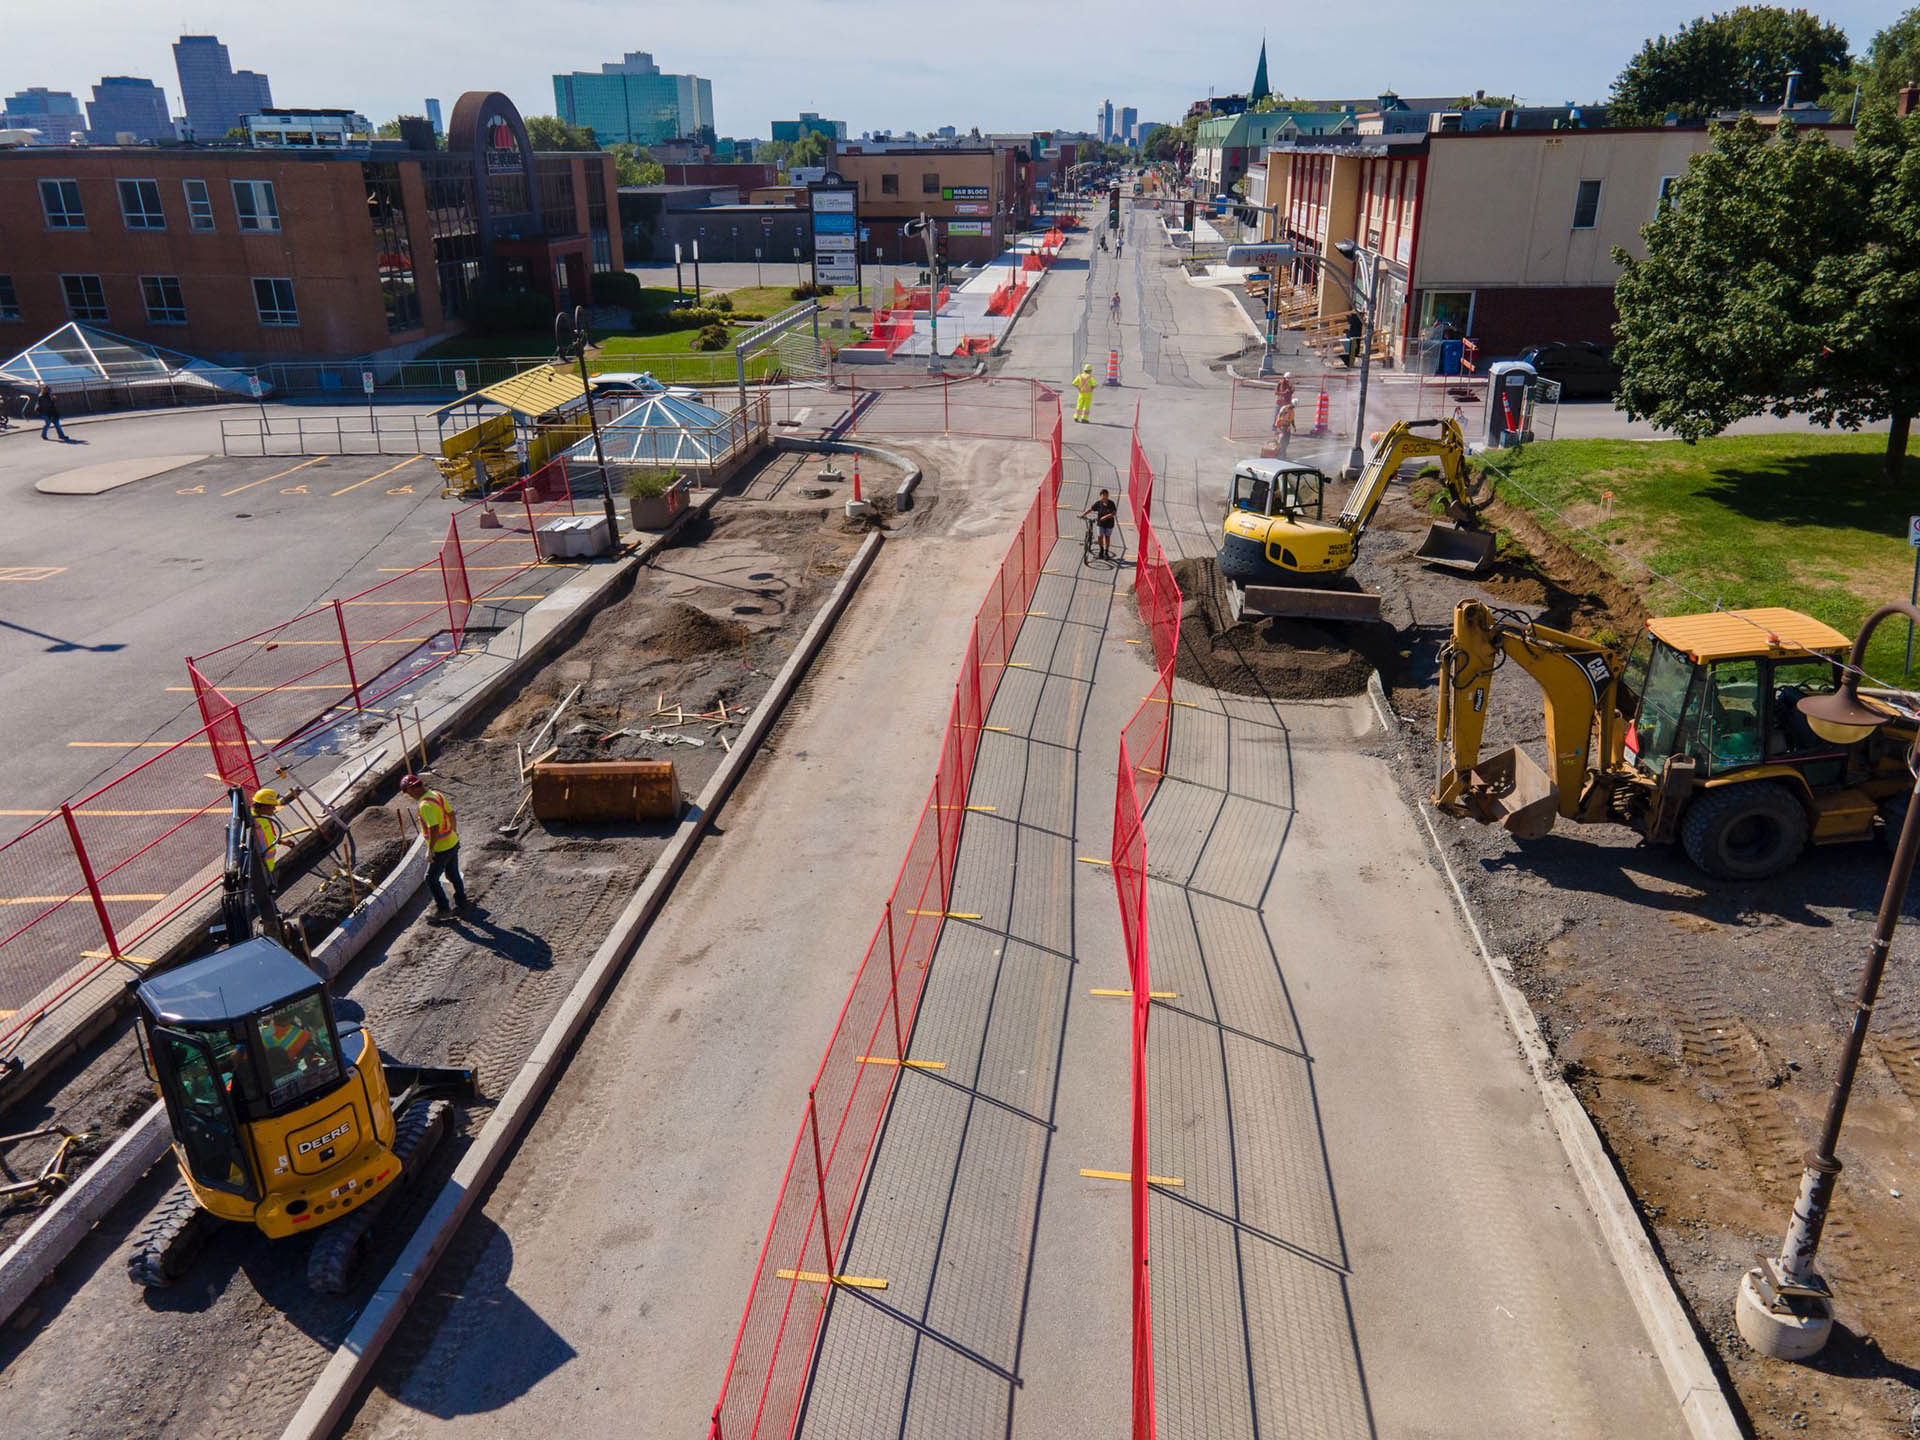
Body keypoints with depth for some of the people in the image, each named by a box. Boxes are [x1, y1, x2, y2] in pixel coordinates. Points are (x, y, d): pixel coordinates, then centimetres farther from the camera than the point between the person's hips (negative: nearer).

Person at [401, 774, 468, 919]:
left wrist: (430, 850, -21)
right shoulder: (437, 794, 2)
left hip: (441, 848, -9)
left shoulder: (425, 805, -26)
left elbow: (434, 829, -31)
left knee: (431, 879, 8)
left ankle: (443, 909, 17)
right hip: (453, 842, 9)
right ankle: (461, 905, 32)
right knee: (454, 876, 20)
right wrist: (454, 831, 28)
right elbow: (451, 813, 14)